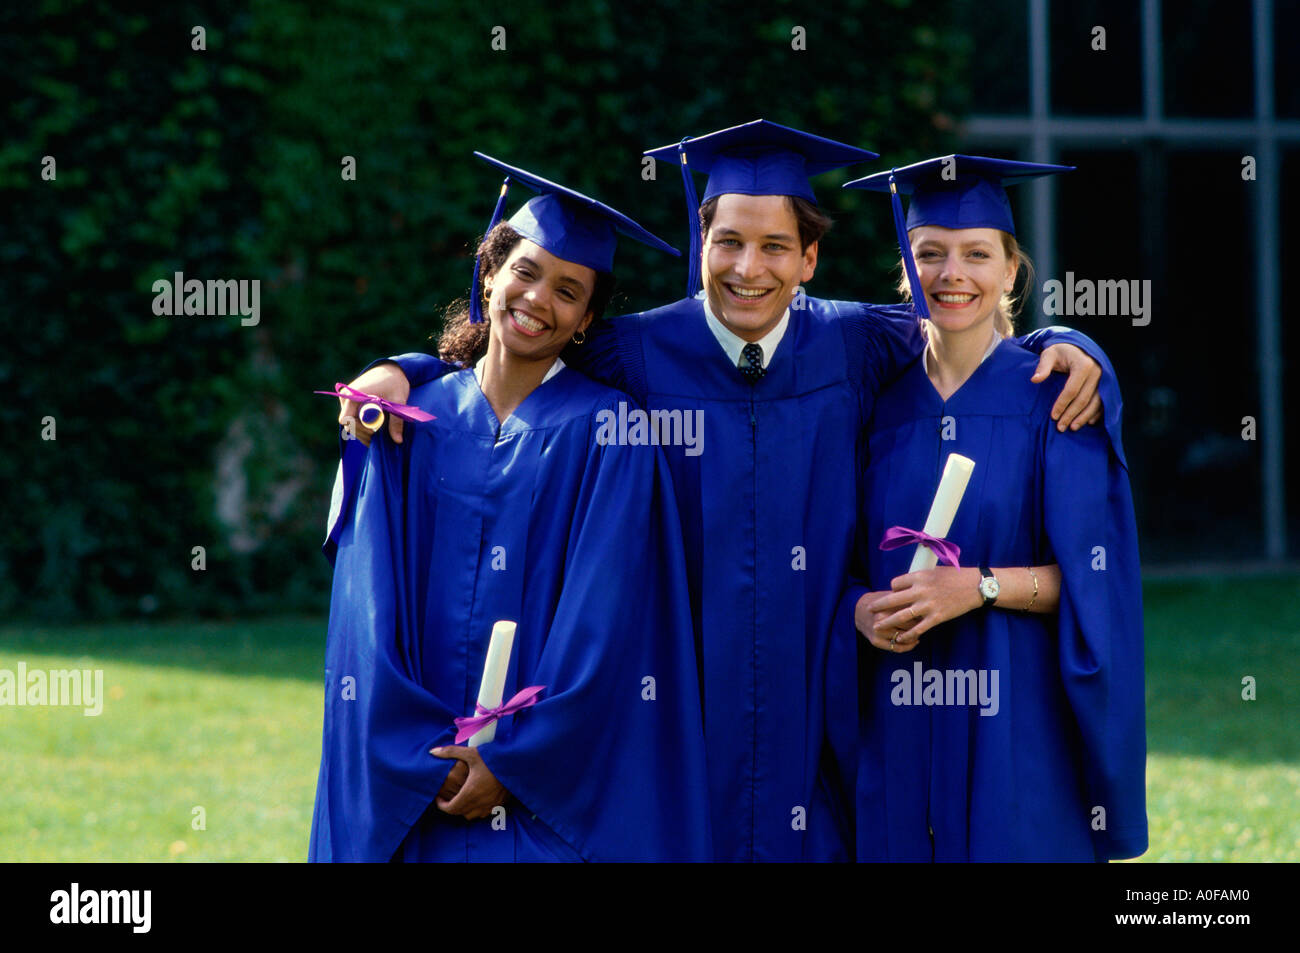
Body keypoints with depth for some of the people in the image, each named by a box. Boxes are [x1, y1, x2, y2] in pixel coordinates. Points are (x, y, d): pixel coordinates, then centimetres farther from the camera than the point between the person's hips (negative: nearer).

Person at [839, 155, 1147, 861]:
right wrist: (863, 611, -9)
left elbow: (1094, 577, -6)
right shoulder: (882, 404, 9)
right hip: (898, 727, 3)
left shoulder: (1055, 398, -1)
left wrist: (981, 588, -18)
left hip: (1018, 730, -3)